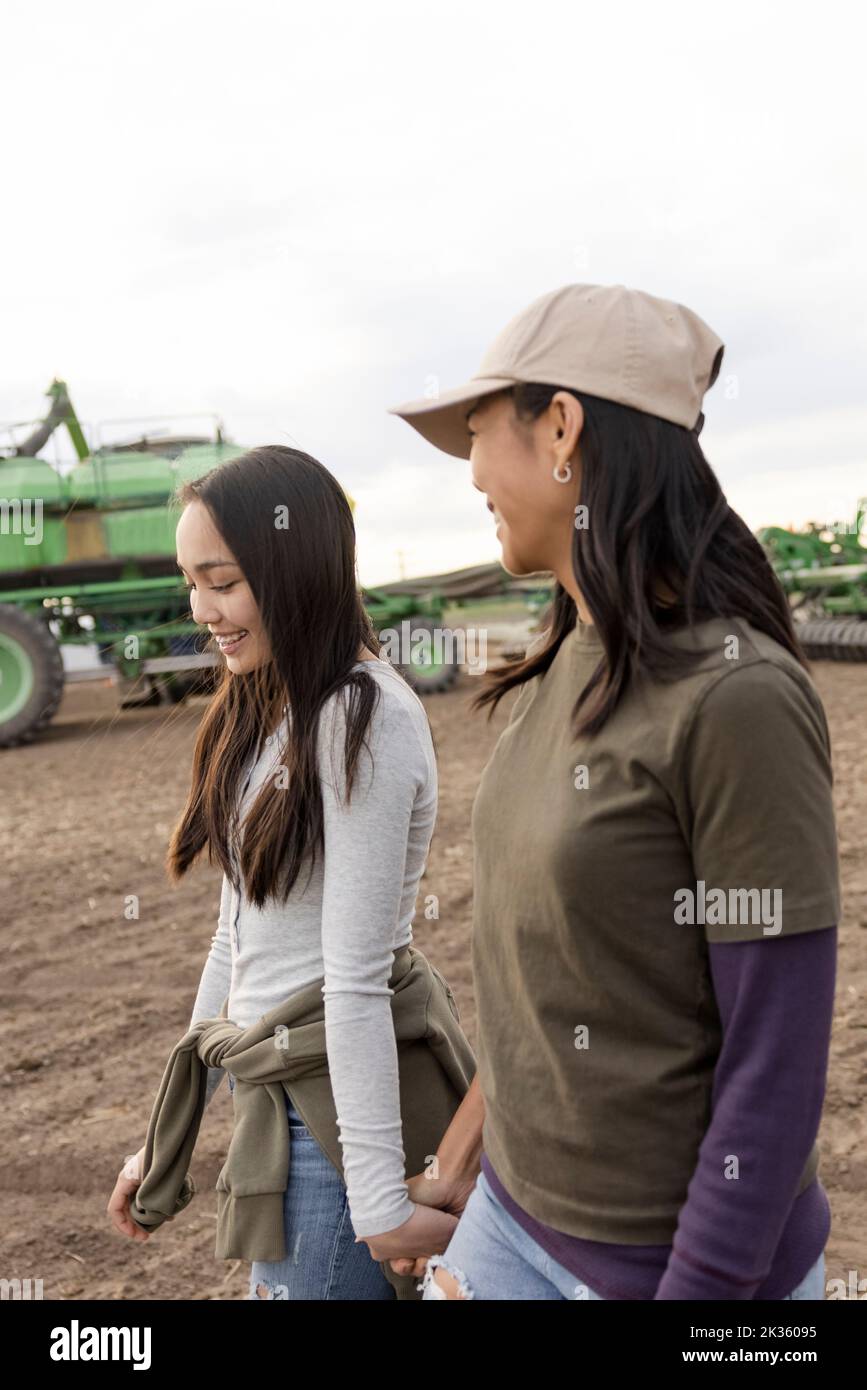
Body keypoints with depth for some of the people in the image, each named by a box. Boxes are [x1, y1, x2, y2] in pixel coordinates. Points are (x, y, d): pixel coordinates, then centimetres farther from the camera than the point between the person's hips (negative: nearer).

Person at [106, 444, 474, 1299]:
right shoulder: (261, 714, 6)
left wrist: (378, 1201, -18)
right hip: (270, 1087, 8)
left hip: (338, 1096, -8)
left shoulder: (363, 718, -20)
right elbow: (240, 932, 10)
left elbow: (357, 976, -22)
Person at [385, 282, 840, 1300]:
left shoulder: (739, 697, -23)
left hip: (692, 1252, -6)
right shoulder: (561, 672, 0)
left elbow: (777, 1068, -20)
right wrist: (476, 1140, 14)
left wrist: (697, 1287, -15)